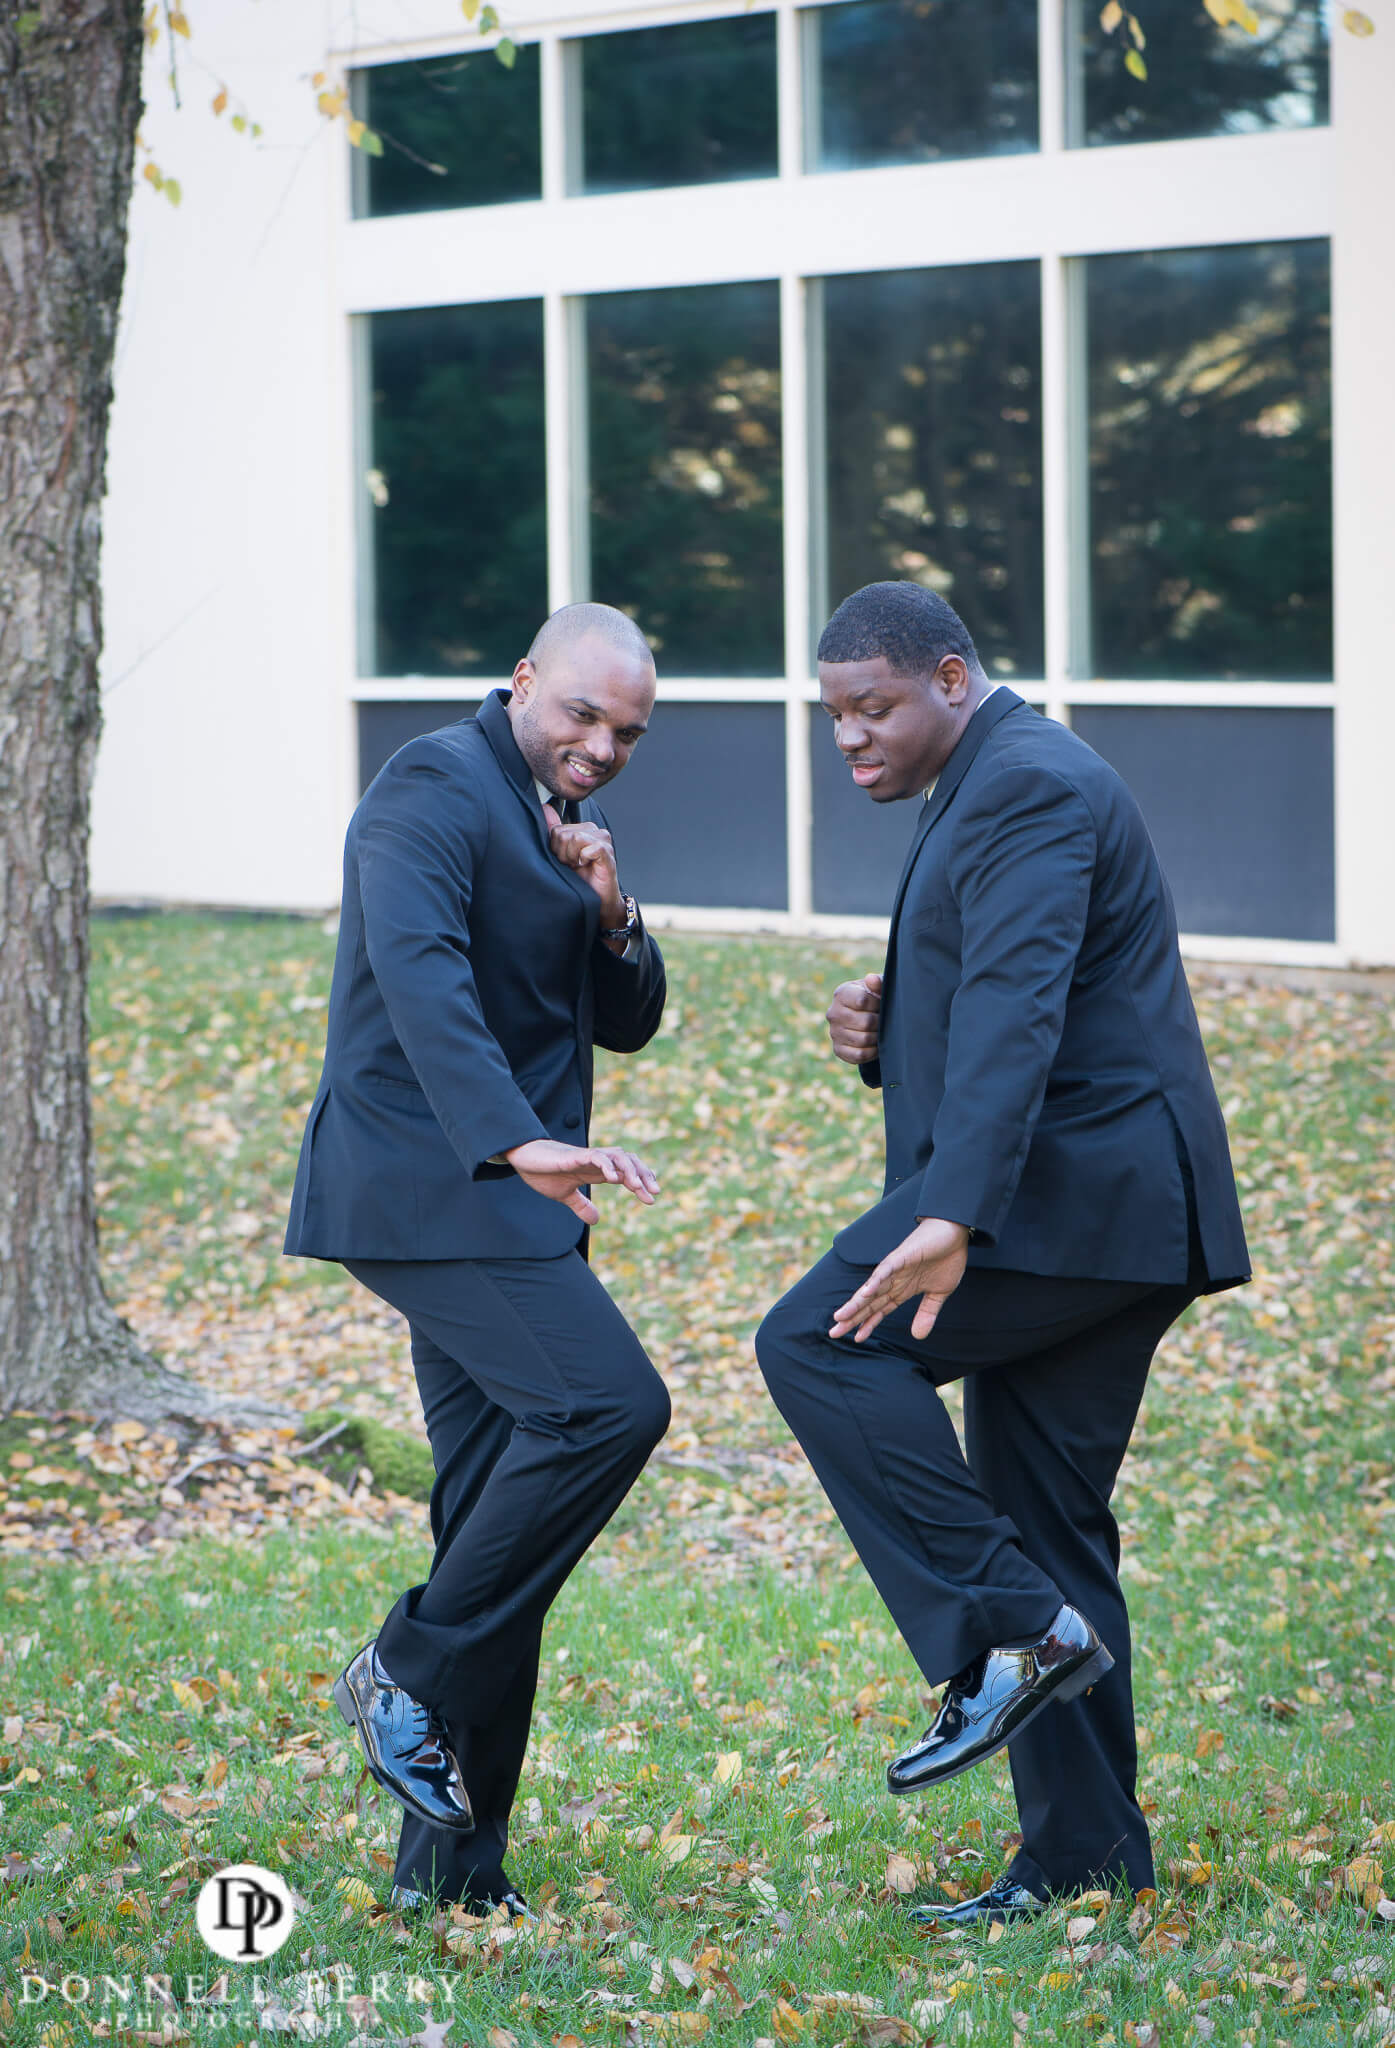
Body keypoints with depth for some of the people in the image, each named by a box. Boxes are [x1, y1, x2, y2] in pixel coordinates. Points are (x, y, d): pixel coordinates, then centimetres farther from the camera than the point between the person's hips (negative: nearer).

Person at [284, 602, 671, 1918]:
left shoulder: (552, 822, 19)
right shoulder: (434, 789, -10)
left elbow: (628, 1021, 19)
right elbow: (418, 972, -26)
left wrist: (608, 912, -2)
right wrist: (522, 1142, -38)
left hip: (494, 1198, 10)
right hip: (427, 1183, -10)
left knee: (503, 1523, 7)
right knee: (607, 1405, -23)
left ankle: (453, 1863, 10)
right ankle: (411, 1671, -10)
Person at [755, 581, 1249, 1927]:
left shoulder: (1028, 784, -12)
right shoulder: (986, 792, 22)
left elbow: (1017, 1010, -26)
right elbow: (973, 1016, 27)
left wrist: (954, 1218, -36)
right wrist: (882, 1031, 3)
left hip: (1075, 1181, -11)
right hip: (1100, 1206, 11)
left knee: (818, 1347, -18)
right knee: (1043, 1525, 9)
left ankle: (1015, 1630, -17)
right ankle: (1085, 1855, 11)